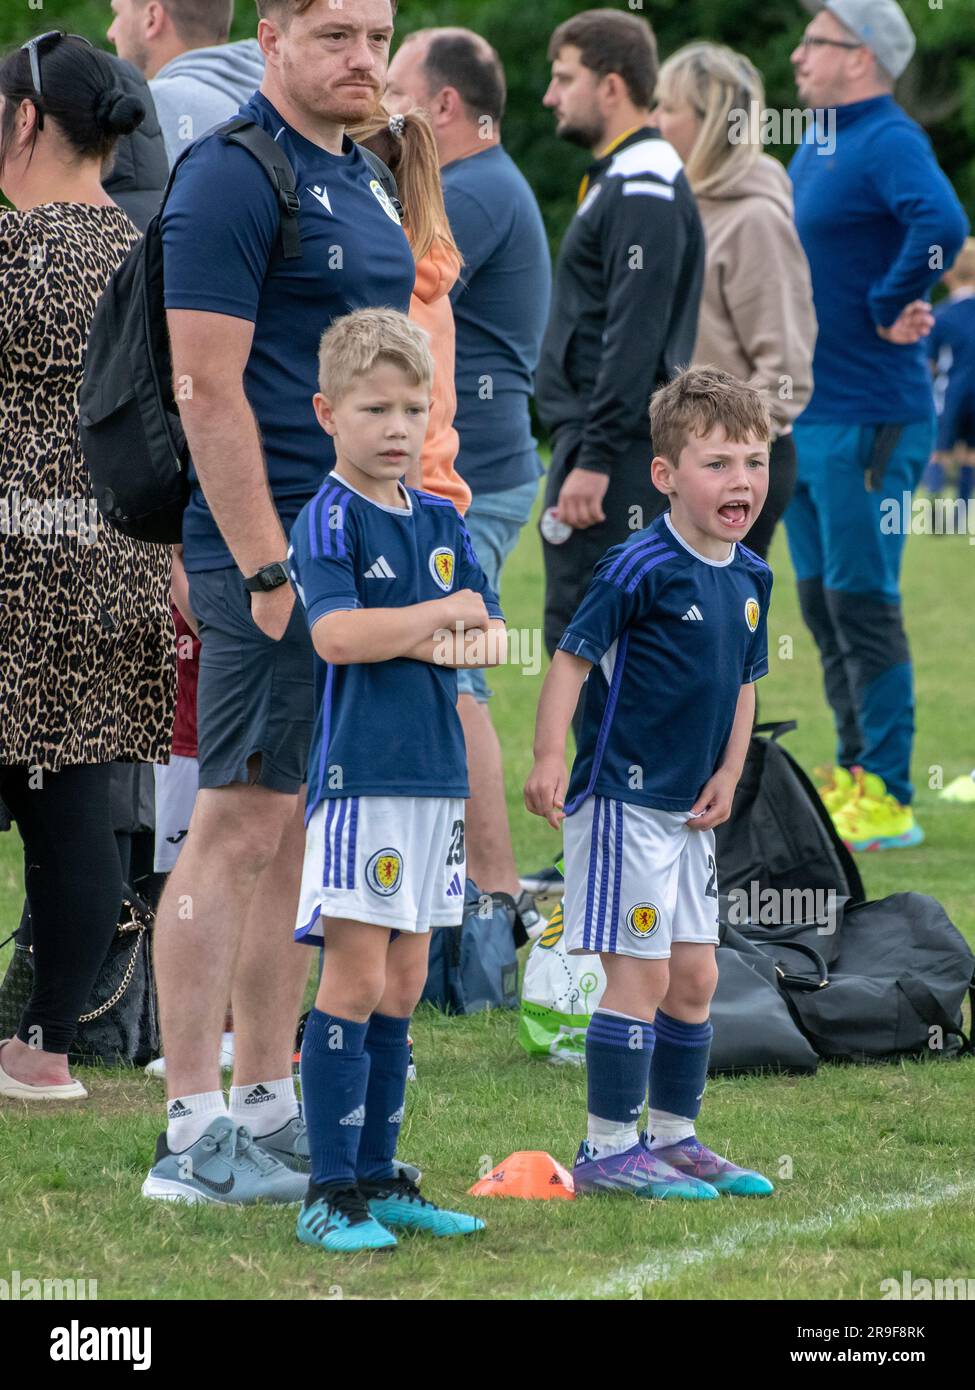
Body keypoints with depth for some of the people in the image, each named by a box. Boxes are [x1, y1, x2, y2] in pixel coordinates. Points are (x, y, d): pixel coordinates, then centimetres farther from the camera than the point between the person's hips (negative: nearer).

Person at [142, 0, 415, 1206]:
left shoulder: (358, 180, 16)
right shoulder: (230, 177, -12)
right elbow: (208, 391, -17)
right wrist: (268, 568, -21)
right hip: (272, 554, -9)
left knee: (300, 835, 11)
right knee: (239, 827, -7)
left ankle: (265, 1110, 16)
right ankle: (194, 1137, -5)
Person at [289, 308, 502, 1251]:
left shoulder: (440, 523, 13)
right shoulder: (327, 521, -8)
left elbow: (492, 636, 13)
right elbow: (338, 634, -22)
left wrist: (446, 641, -9)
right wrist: (446, 612, -12)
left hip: (436, 774, 7)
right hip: (358, 775, -7)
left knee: (403, 989, 10)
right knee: (355, 982, -8)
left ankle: (378, 1178, 16)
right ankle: (330, 1194, -6)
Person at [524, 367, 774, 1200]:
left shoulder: (751, 578, 7)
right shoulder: (642, 568, -16)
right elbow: (572, 658, -17)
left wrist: (728, 774, 6)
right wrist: (550, 759, -25)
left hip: (688, 810, 8)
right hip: (623, 799, -8)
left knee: (695, 976, 13)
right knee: (641, 973, -7)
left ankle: (673, 1137, 24)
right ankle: (608, 1150, 0)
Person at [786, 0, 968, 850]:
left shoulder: (889, 143, -14)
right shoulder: (818, 146, 15)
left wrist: (889, 308, -22)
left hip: (866, 420, -10)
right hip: (805, 416, 10)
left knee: (861, 606, -8)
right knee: (824, 605, 13)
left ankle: (888, 802, -5)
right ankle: (855, 774, 21)